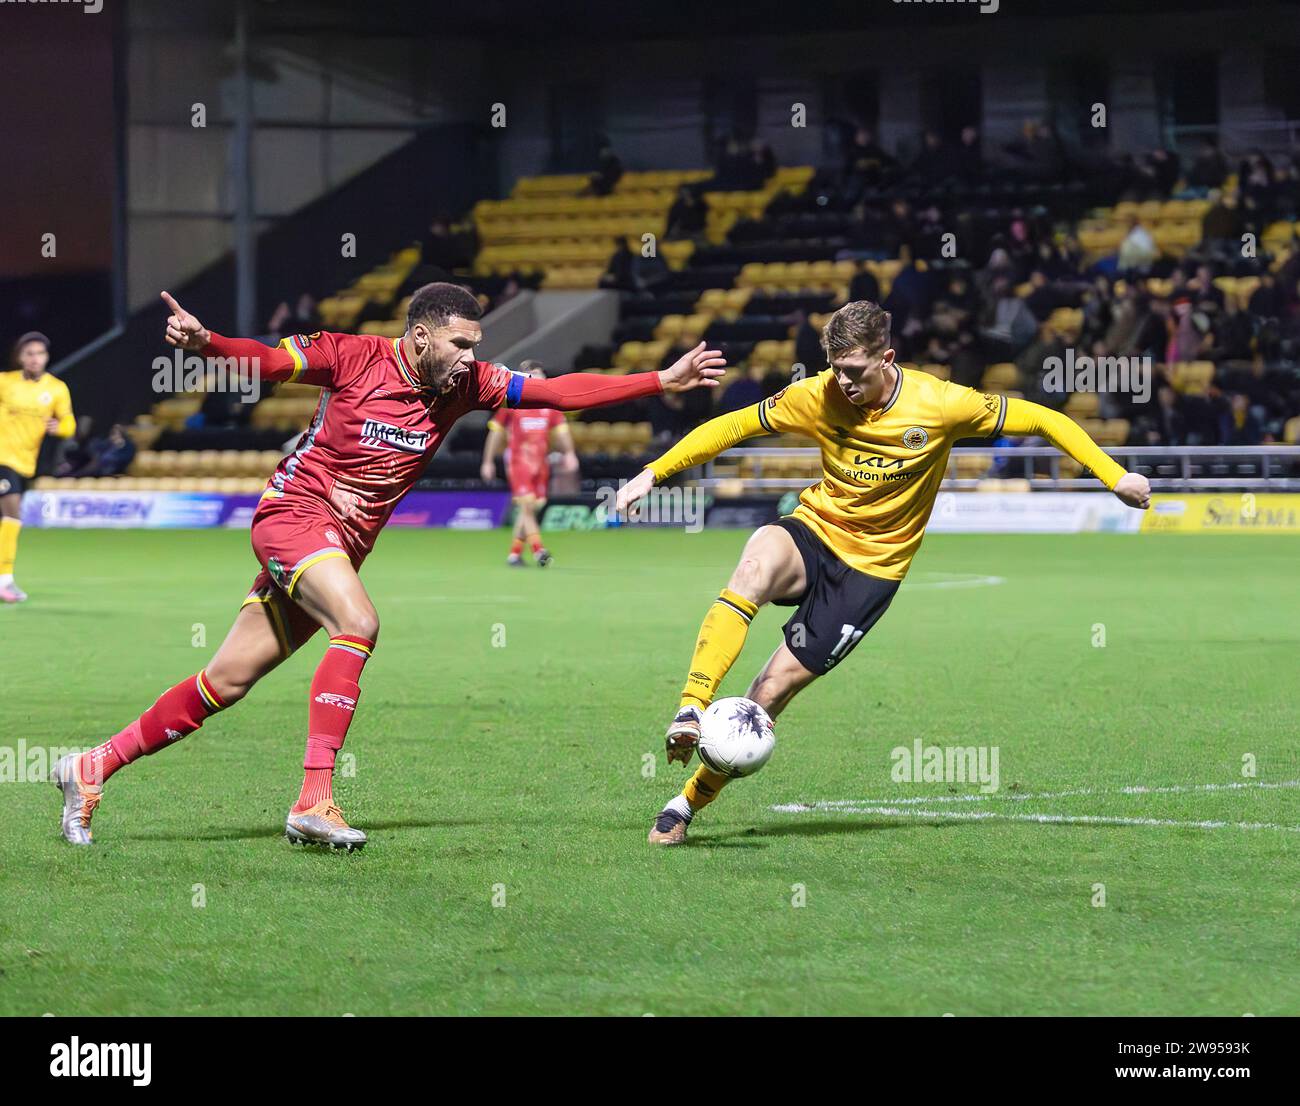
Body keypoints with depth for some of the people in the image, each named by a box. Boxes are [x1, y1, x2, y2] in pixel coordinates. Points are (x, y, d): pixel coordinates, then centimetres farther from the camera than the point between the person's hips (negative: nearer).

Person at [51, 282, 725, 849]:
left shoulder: (466, 384, 1)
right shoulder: (356, 357, -12)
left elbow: (559, 391, 0)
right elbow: (265, 362, -14)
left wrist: (663, 381, -5)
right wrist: (202, 341, -34)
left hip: (343, 544, 6)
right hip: (294, 514, -6)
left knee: (228, 682, 5)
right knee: (359, 625, -29)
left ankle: (94, 768, 15)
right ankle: (314, 801, -32)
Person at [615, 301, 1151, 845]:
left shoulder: (939, 404, -16)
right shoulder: (818, 397, -10)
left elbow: (1042, 420, -6)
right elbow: (734, 426, 0)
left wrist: (1114, 477, -8)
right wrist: (654, 472, -5)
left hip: (872, 566, -1)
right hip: (813, 531, 1)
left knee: (776, 684, -10)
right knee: (754, 570, -36)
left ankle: (689, 803, 3)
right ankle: (689, 713, -37)